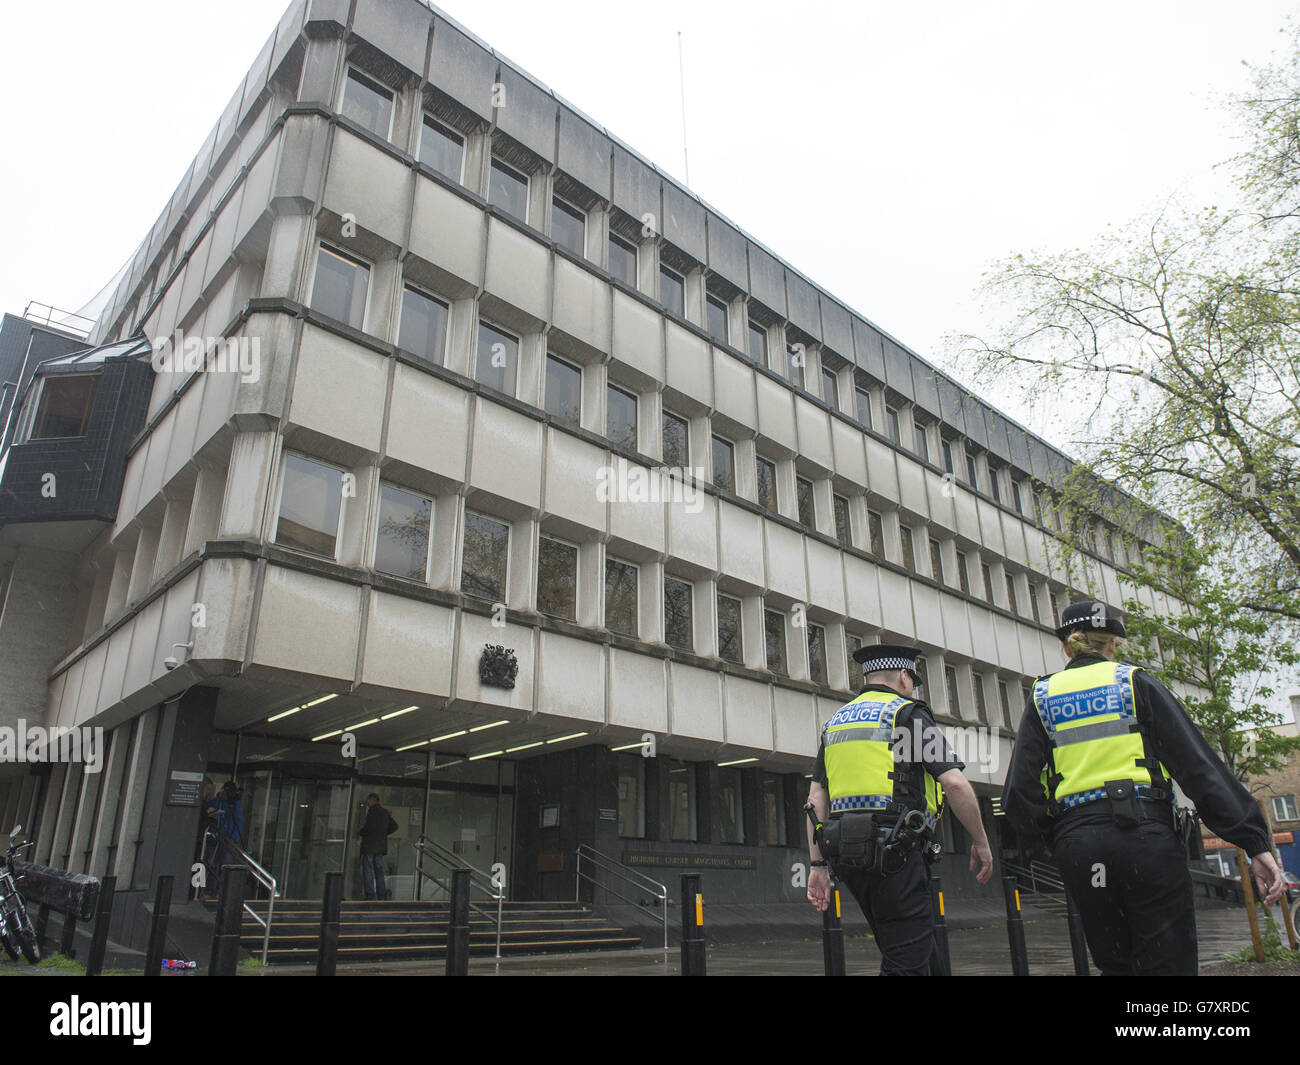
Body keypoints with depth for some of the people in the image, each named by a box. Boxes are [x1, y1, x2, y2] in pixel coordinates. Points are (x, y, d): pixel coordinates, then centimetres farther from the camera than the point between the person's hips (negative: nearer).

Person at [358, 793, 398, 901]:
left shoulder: (372, 811, -9)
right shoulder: (385, 812, 17)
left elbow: (370, 826, -21)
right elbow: (394, 826, 18)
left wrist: (362, 832, -4)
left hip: (369, 845, -8)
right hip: (381, 846, 8)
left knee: (368, 872, -5)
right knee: (379, 871, 11)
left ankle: (370, 895, -10)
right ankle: (382, 896, 9)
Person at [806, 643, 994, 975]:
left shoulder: (836, 720, 18)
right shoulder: (908, 713, 0)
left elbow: (816, 798, 13)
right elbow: (955, 783, -9)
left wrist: (818, 865, 13)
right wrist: (980, 841, 4)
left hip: (847, 851, 7)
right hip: (896, 851, -7)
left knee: (920, 950, 19)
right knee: (908, 962, -3)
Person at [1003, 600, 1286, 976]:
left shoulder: (1042, 697, 11)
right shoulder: (1135, 682, 6)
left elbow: (1020, 789, 5)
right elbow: (1198, 764, -2)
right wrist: (1254, 841, -3)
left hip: (1077, 843, 3)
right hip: (1145, 833, -2)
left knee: (1116, 963, 13)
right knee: (1168, 964, 0)